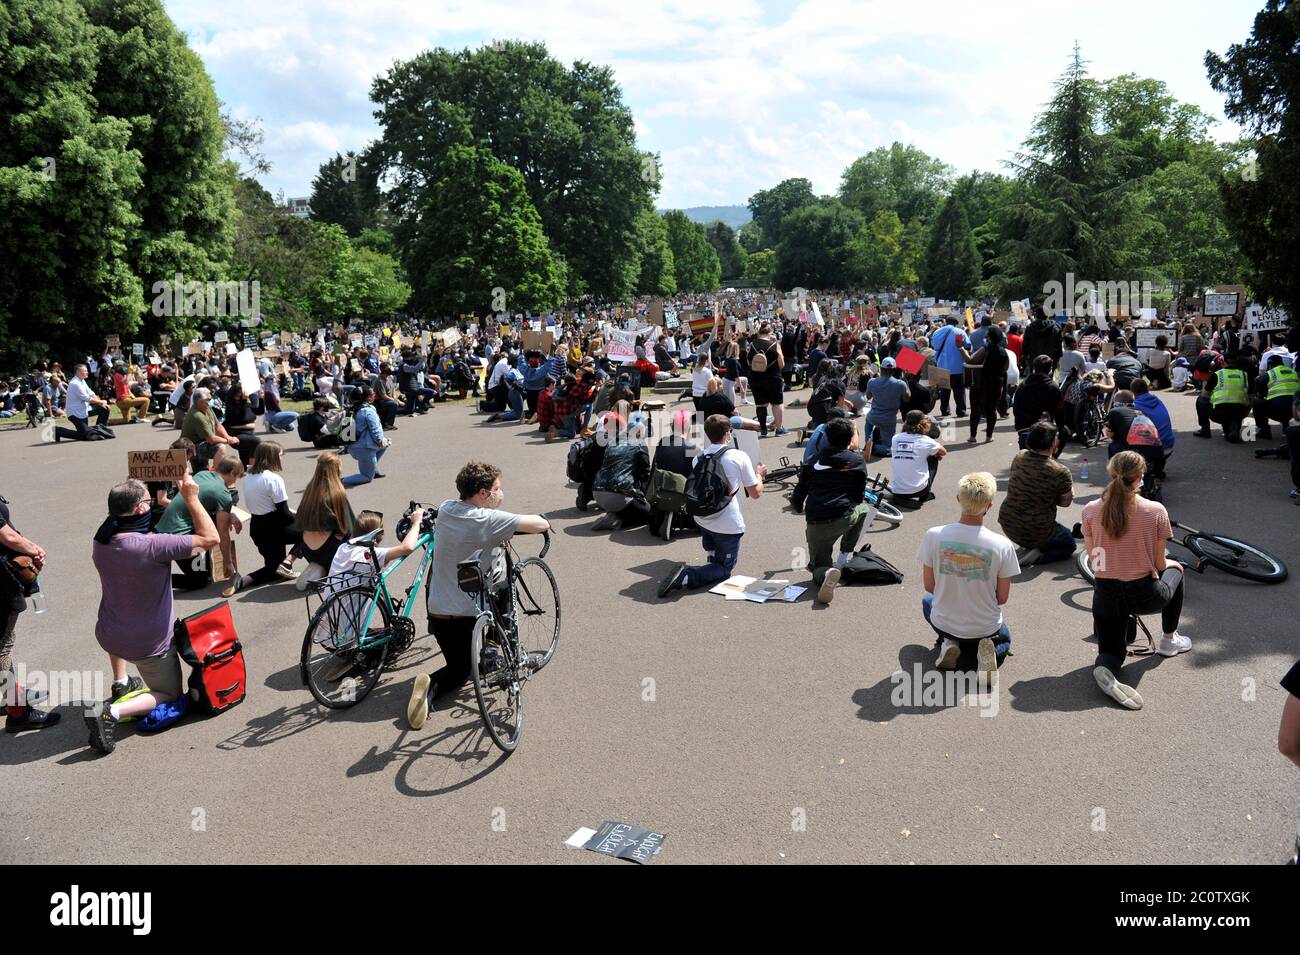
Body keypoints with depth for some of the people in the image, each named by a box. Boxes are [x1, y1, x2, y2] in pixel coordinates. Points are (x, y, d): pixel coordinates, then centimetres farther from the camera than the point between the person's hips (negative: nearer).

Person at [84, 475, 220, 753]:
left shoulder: (100, 542, -9)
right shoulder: (152, 545, -31)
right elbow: (211, 538, -26)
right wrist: (192, 498, -20)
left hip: (107, 636, 7)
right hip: (149, 644, -7)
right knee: (171, 694, 15)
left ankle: (120, 683, 39)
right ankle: (112, 711, -11)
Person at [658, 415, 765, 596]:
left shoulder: (698, 457, 1)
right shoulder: (739, 457, -13)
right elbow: (756, 493, -7)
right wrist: (759, 474, 13)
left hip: (702, 519, 6)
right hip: (728, 525, -6)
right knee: (725, 568, 7)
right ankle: (686, 576, -16)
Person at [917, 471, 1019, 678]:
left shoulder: (933, 536, -19)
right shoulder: (1002, 545, -21)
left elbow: (929, 586, -6)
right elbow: (1002, 598, -10)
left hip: (944, 623, 1)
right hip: (985, 628, 0)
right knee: (1004, 640, 37)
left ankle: (949, 644, 8)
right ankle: (986, 651, 0)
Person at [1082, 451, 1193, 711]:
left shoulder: (1091, 511, -6)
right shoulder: (1156, 511, -11)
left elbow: (1094, 560, 3)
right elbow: (1159, 564, -3)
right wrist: (1172, 564, 21)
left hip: (1106, 596, 1)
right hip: (1144, 596, -1)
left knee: (1112, 651, 21)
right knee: (1175, 571, 34)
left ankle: (1106, 669, -17)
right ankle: (1169, 641, 44)